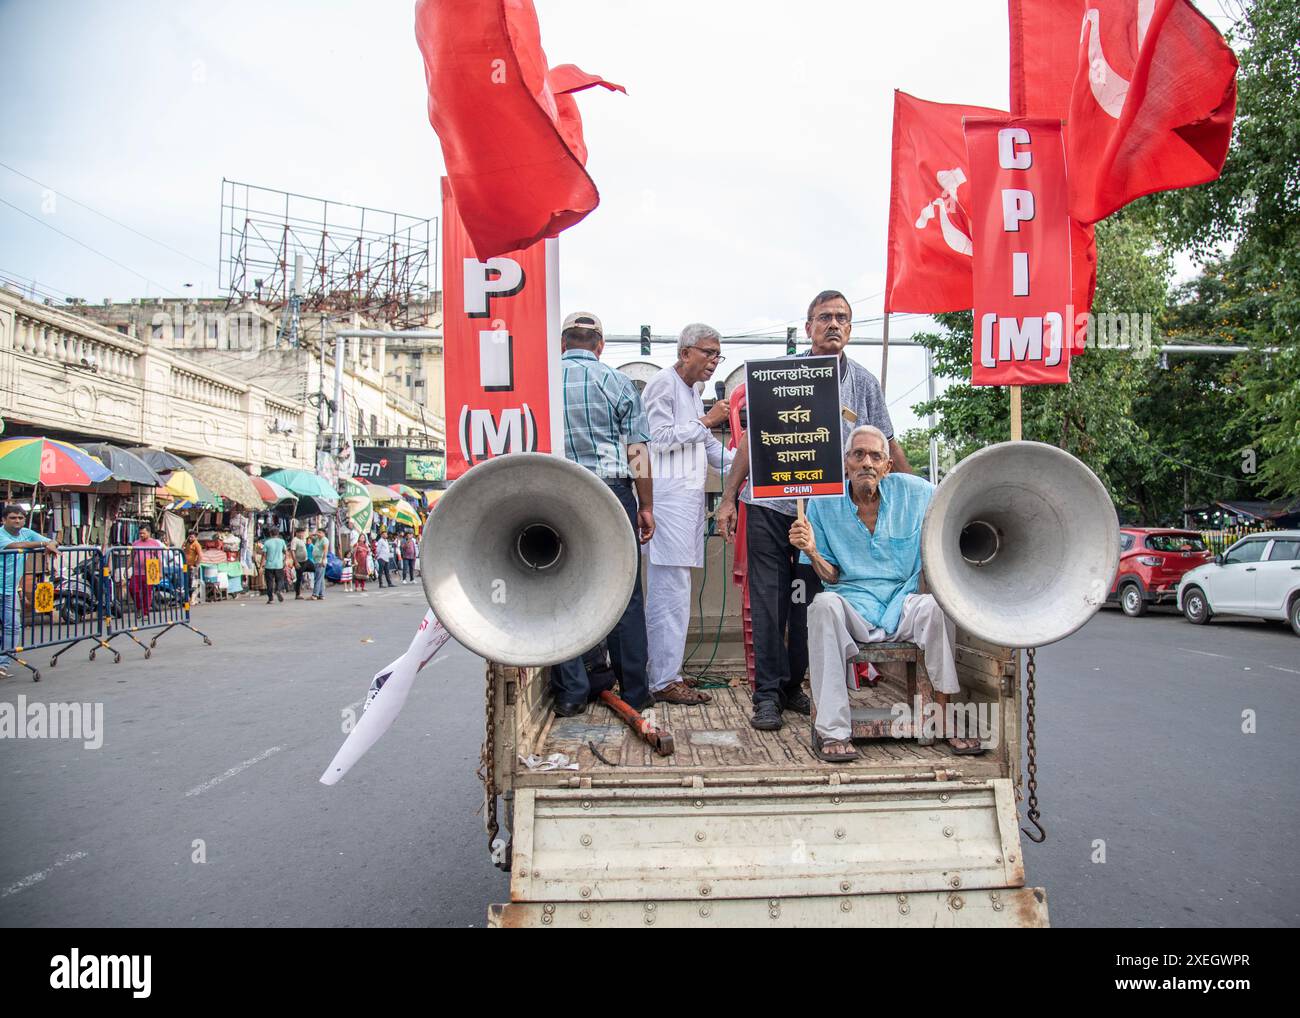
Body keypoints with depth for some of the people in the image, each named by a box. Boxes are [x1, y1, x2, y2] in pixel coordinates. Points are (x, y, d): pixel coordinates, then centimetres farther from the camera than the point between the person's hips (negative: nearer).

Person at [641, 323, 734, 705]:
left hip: (689, 496, 10)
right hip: (668, 497, -9)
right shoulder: (663, 384, -6)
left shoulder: (692, 390, 22)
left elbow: (708, 445, 24)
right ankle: (664, 681, -5)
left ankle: (667, 669, 19)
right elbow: (661, 438, -15)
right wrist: (707, 420, -11)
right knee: (671, 590, -9)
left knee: (668, 589, 12)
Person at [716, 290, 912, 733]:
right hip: (769, 505, -1)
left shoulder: (863, 383, 9)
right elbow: (752, 439, 5)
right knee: (768, 601, -1)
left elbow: (888, 447, 14)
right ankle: (768, 693, 9)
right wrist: (728, 499, 2)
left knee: (808, 604, 9)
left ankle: (793, 686, 24)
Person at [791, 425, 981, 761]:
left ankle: (946, 719, -17)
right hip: (853, 604, 0)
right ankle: (831, 729, -32)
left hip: (902, 603, 1)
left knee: (937, 606, -32)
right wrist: (811, 551, -19)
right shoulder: (824, 503, 1)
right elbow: (831, 576, 3)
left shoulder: (913, 491, 1)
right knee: (825, 603, -34)